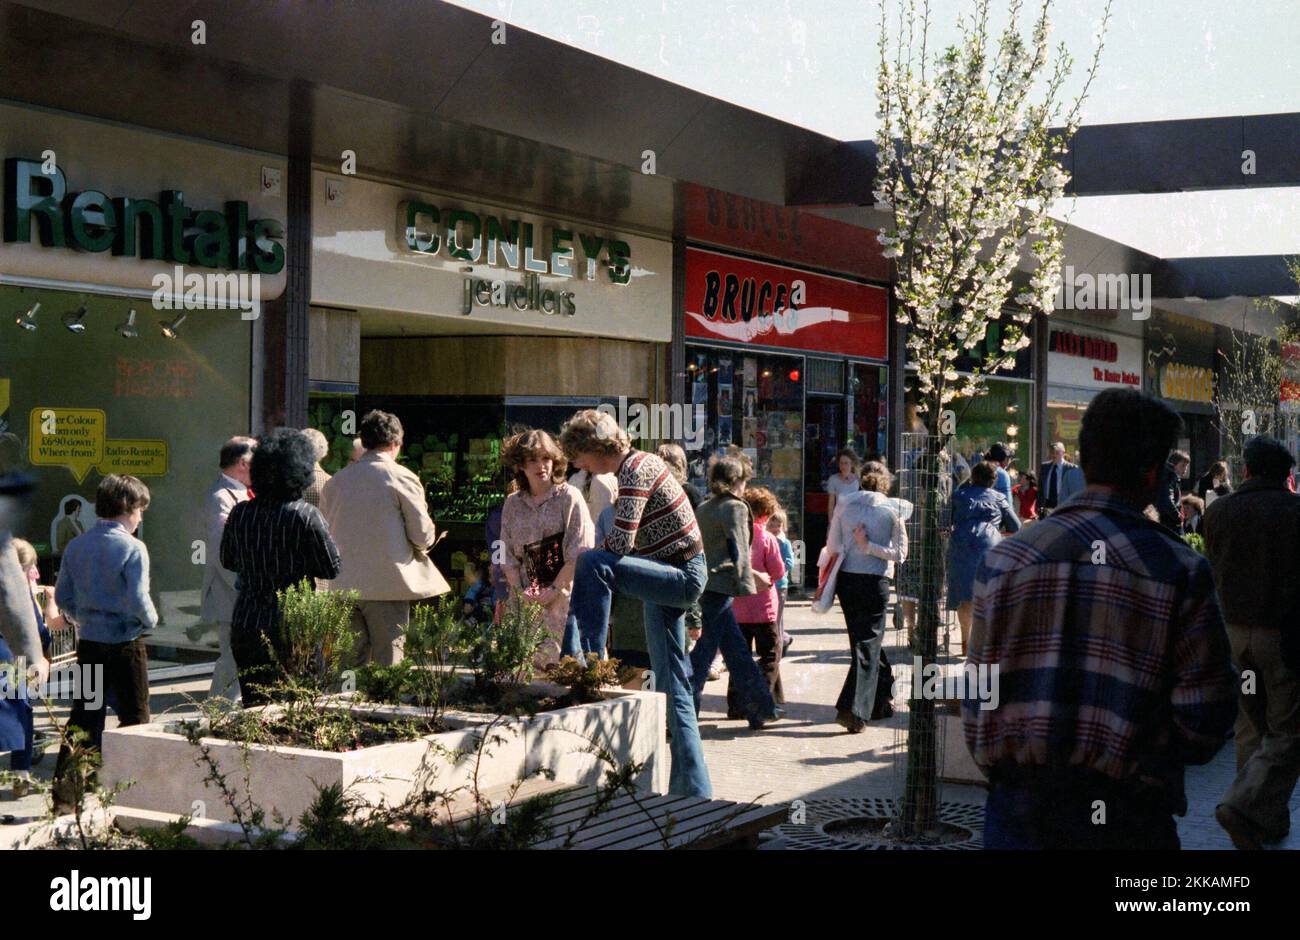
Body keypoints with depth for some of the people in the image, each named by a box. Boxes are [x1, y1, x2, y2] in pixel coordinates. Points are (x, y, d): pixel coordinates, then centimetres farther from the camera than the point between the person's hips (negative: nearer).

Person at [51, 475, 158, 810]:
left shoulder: (76, 546, 4)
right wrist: (150, 620, 0)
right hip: (125, 644, -5)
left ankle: (64, 794, 8)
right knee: (134, 720, 7)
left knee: (83, 719, 10)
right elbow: (137, 598, -19)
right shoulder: (132, 548, -14)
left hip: (88, 644, 5)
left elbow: (62, 597, 8)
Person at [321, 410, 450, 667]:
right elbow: (423, 534, -4)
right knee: (387, 659, 0)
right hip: (387, 583, -4)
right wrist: (424, 545, 17)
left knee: (352, 660, 11)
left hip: (343, 585, 5)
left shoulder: (336, 480, 8)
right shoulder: (402, 478, -6)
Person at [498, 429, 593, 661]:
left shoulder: (569, 497, -1)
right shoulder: (512, 504, 12)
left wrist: (554, 590, -12)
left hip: (564, 596, -4)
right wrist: (519, 591, -3)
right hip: (527, 600, 4)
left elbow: (579, 552, -8)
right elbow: (507, 555, 11)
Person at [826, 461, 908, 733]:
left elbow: (832, 546, 2)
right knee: (868, 643, -1)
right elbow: (900, 553, -8)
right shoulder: (892, 508, -4)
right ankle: (852, 708, -15)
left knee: (863, 639, 18)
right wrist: (869, 547, -6)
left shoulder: (845, 505, 3)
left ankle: (879, 699, 30)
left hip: (846, 580, 4)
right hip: (875, 581, -4)